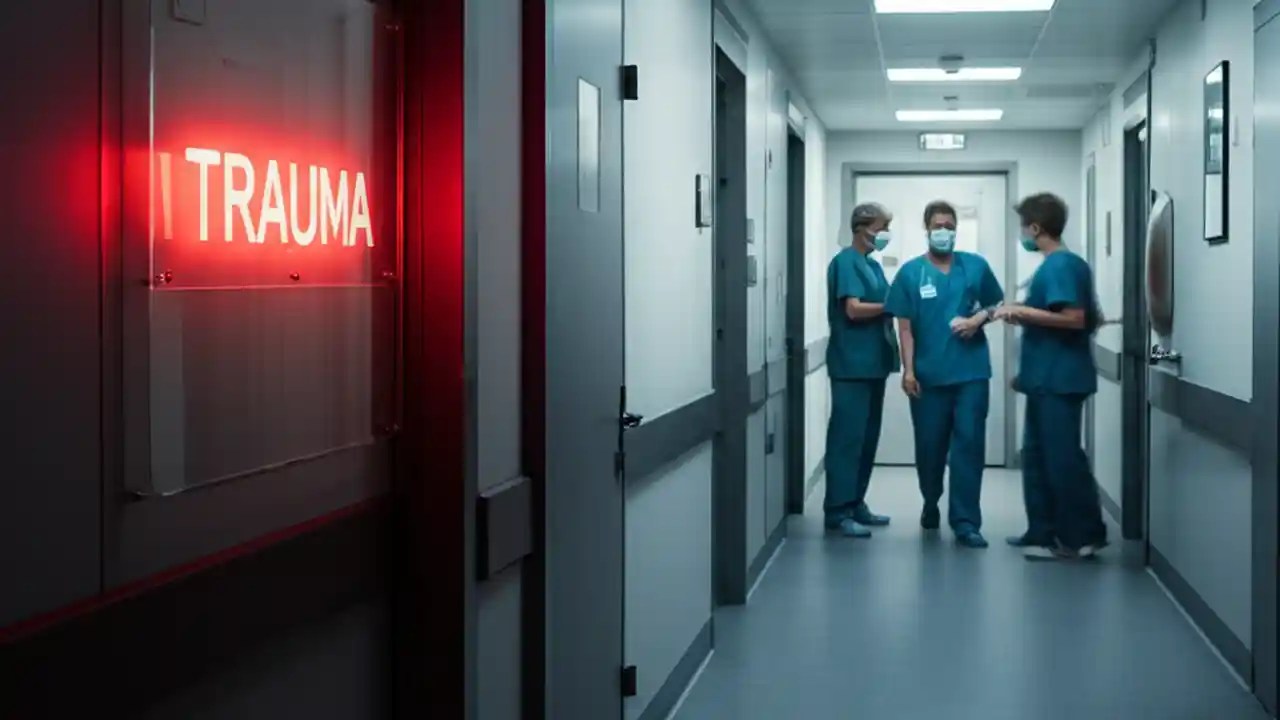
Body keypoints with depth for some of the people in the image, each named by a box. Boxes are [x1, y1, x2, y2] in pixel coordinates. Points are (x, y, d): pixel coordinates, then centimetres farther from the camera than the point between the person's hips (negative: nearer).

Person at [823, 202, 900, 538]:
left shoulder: (873, 265, 17)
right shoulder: (845, 262, -10)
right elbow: (854, 309, -18)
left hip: (873, 363, 9)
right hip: (851, 365, -9)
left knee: (868, 438, 12)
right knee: (847, 438, -7)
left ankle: (856, 504, 19)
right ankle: (837, 511, -5)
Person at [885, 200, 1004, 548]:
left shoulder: (976, 266, 5)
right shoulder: (911, 273, 0)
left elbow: (996, 305, 14)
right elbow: (905, 327, -1)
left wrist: (978, 319, -7)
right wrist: (908, 369, -7)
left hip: (971, 372, 1)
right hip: (929, 374, 0)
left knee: (969, 445, -4)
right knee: (930, 446, 11)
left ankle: (965, 521, -3)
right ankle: (931, 505, 34)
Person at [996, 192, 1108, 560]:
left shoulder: (1060, 265, -15)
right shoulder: (1062, 264, 14)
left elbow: (1074, 318, -24)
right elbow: (1091, 320, 19)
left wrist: (1023, 311, -17)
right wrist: (1026, 316, 14)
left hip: (1060, 379, -10)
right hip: (1047, 378, 10)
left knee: (1063, 457, -5)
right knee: (1038, 456, 13)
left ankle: (1082, 537, 1)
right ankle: (1043, 532, 19)